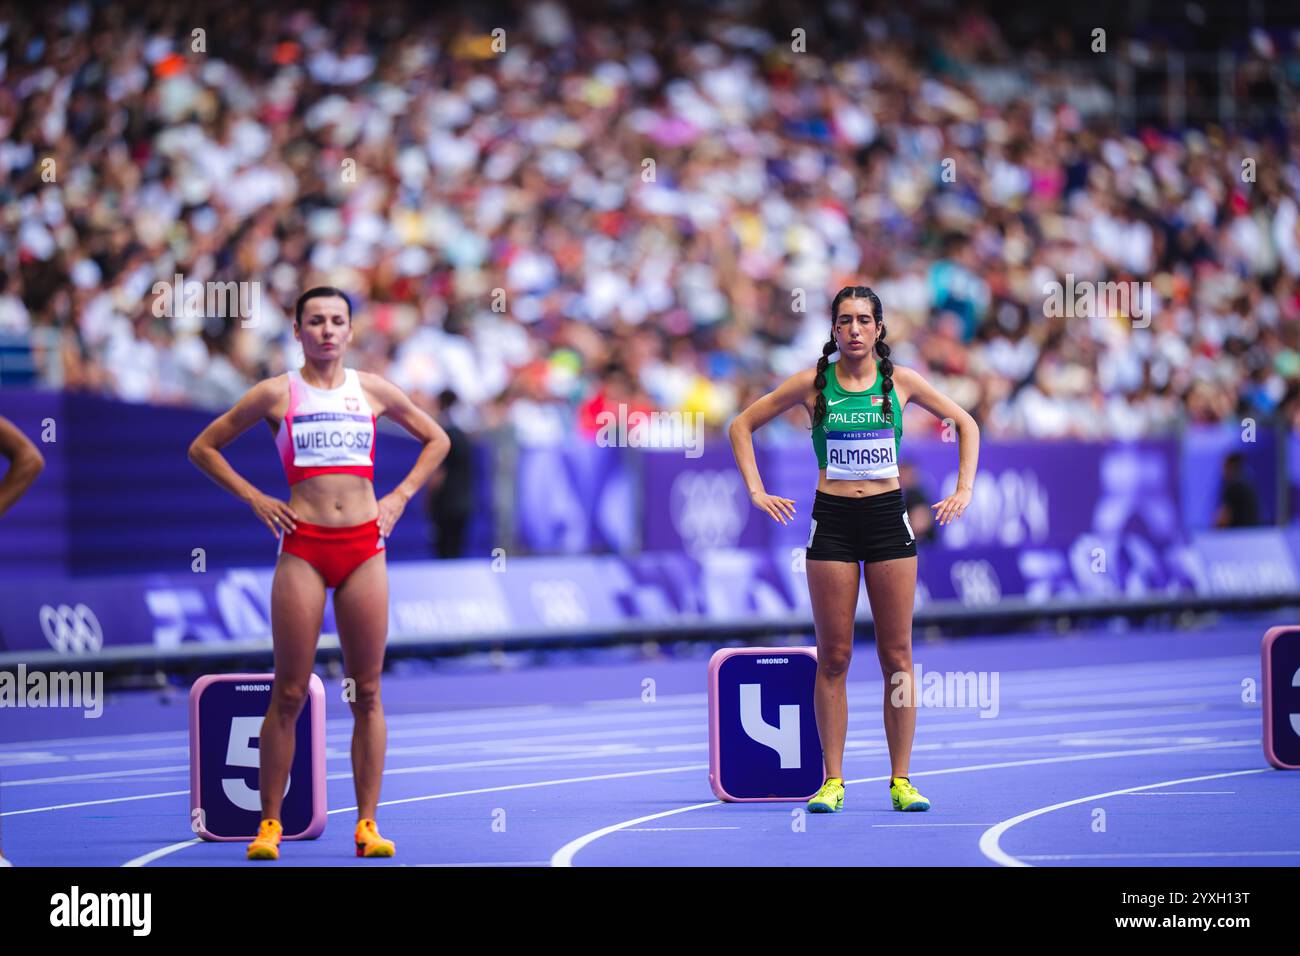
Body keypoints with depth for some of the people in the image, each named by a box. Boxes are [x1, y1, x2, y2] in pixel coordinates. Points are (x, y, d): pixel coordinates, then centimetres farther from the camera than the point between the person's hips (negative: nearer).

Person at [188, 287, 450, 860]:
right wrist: (254, 498, 1)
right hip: (302, 548, -2)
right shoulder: (276, 395, 4)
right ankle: (270, 822, 3)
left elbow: (436, 440, 22)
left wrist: (401, 495, 10)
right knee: (289, 693, -3)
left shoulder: (373, 392, 9)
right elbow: (204, 448, 10)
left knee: (366, 693, 2)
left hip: (364, 548, 2)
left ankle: (367, 823, 5)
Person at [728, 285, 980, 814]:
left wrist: (964, 489, 7)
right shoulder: (812, 383, 2)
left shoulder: (900, 381, 4)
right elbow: (741, 425, 10)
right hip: (833, 519, -1)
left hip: (888, 518, 1)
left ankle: (900, 780, 5)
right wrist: (756, 491, 2)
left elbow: (965, 423, 15)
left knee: (897, 655, 0)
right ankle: (832, 781, 3)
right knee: (833, 656, -1)